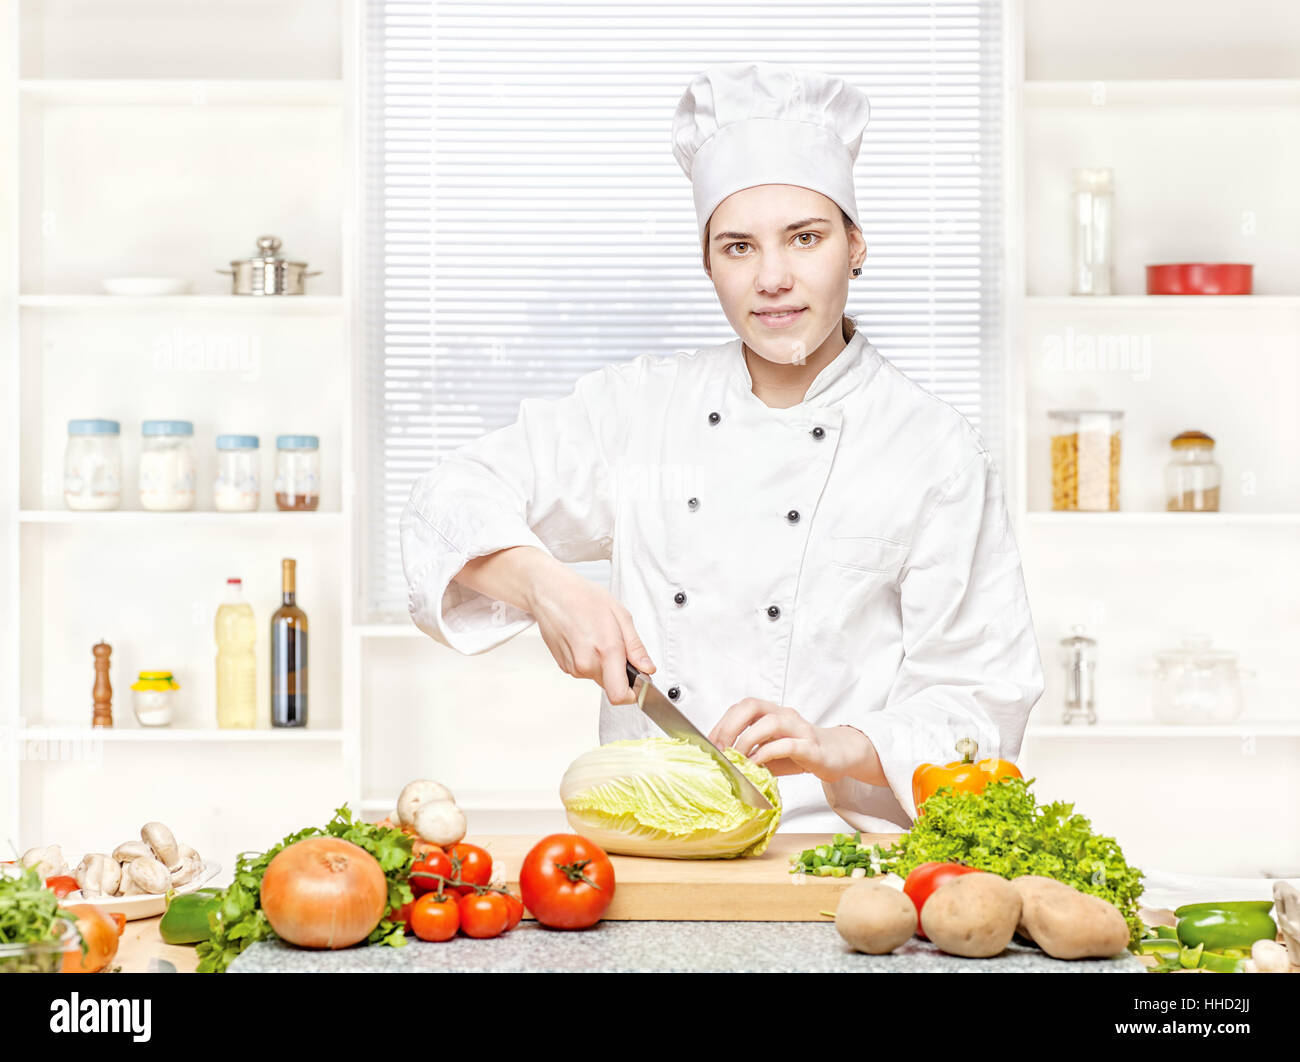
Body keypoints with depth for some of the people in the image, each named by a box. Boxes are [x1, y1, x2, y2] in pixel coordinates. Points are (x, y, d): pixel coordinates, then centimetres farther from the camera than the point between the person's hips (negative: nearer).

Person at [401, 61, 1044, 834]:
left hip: (838, 846, -2)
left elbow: (980, 700, 1)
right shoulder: (641, 406, 12)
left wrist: (835, 747, -17)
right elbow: (459, 498, 14)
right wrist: (547, 585, -6)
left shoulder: (936, 450, 2)